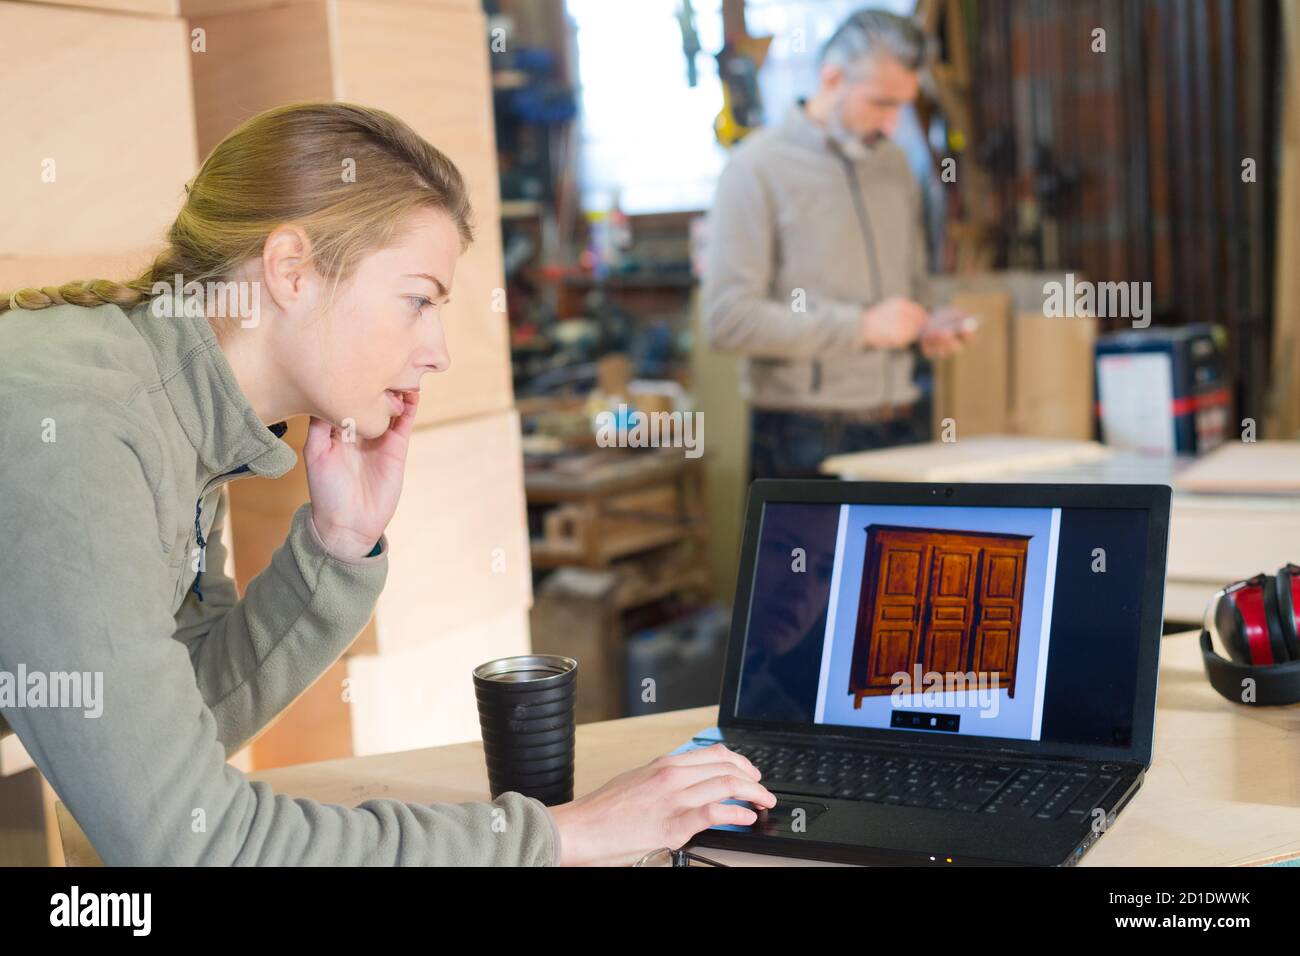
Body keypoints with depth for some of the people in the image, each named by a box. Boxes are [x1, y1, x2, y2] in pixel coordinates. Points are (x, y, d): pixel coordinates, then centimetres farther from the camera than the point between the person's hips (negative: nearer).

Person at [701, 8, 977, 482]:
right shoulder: (757, 168, -7)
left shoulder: (894, 164, 14)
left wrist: (925, 326, 3)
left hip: (902, 427, 6)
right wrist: (860, 327, -18)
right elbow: (726, 319, -16)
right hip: (805, 438, -6)